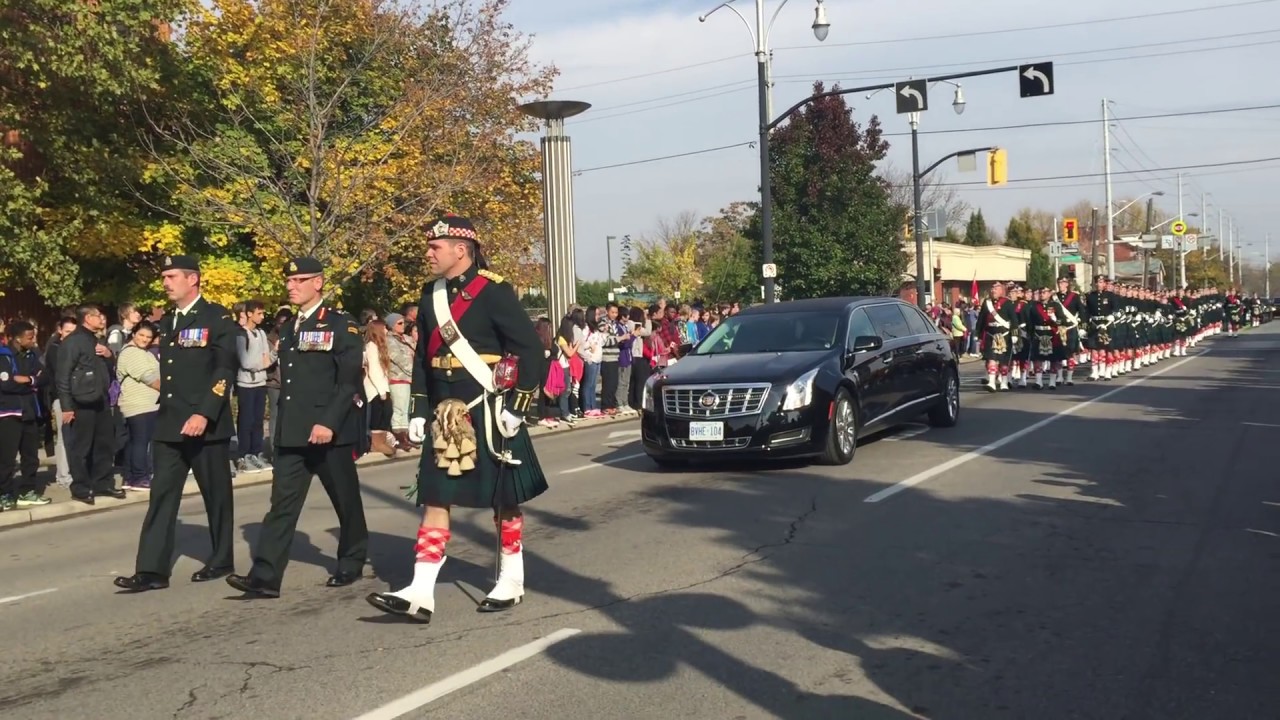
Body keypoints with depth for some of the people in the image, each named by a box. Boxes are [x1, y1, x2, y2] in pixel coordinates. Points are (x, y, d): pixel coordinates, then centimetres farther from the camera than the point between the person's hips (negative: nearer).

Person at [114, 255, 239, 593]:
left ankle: (221, 560, 20)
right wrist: (166, 412, 13)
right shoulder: (167, 322, 15)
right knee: (161, 495, 1)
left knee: (216, 495, 6)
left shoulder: (218, 318, -7)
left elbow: (225, 371, -14)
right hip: (169, 425, 6)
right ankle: (152, 570, -1)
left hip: (206, 424, -6)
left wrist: (204, 413, -22)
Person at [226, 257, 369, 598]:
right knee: (282, 503, -1)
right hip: (291, 433, 6)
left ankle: (352, 562, 25)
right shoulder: (288, 328, 16)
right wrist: (281, 424, 17)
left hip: (329, 431, -6)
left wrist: (329, 422, -21)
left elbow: (350, 381, -13)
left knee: (345, 500, 8)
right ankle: (265, 576, -5)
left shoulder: (342, 326, -6)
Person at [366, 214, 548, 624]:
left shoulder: (494, 292, -11)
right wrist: (419, 410, 10)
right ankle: (421, 594, 2)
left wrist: (517, 406, -14)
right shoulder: (431, 295, 9)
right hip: (446, 412, 6)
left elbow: (530, 348, -12)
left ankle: (511, 583, 22)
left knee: (504, 498, 7)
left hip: (488, 411, -6)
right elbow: (423, 356, 15)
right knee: (435, 496, 2)